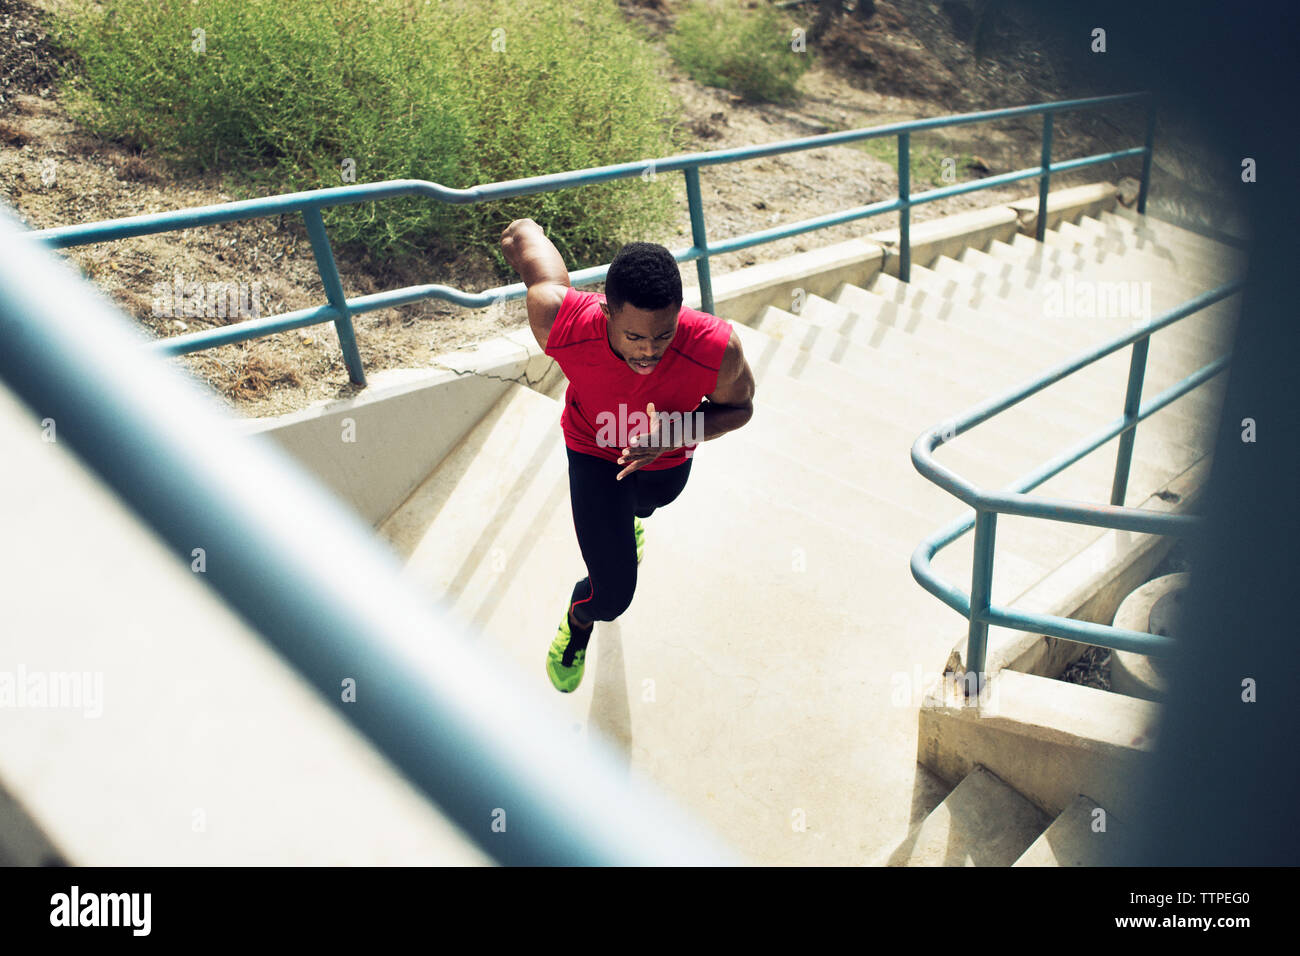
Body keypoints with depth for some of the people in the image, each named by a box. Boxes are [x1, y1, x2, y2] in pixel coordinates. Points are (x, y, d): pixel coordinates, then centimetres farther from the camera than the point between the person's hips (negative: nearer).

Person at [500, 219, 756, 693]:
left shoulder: (717, 348, -41)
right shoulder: (560, 323, -42)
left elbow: (739, 406, -19)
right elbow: (524, 232, -24)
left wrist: (674, 432, -38)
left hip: (668, 456, 2)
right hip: (594, 448, -2)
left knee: (647, 504, 37)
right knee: (612, 595, -7)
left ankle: (627, 517, 79)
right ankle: (578, 624, 33)